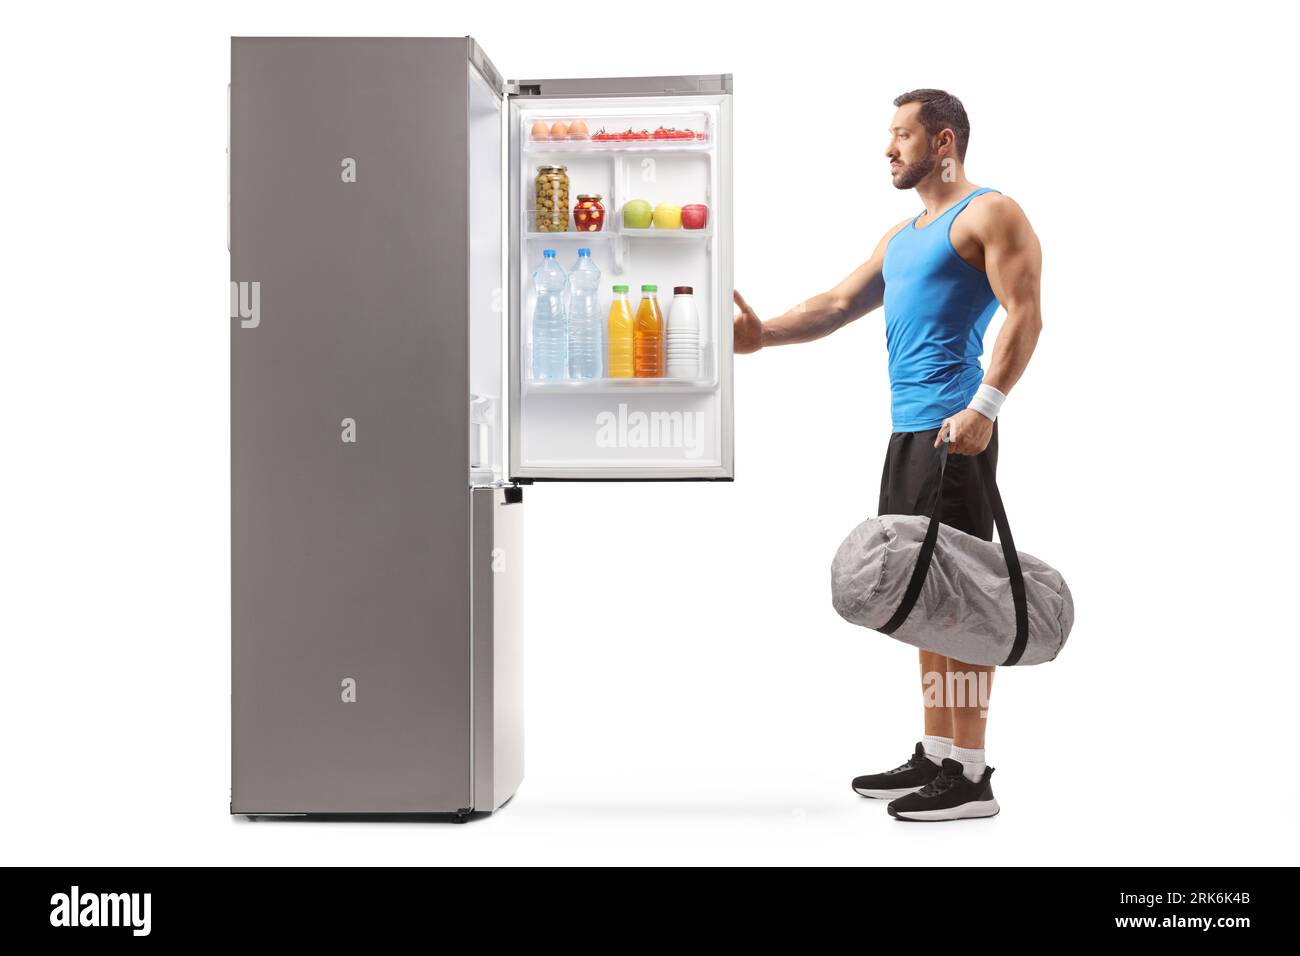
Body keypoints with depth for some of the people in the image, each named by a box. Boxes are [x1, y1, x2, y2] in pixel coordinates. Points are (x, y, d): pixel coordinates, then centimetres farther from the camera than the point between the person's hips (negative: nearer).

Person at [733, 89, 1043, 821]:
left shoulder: (989, 215, -3)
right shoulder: (901, 237, 25)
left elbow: (1024, 314, -13)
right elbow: (842, 304, 21)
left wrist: (985, 405, -25)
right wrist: (765, 334, 7)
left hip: (954, 431, -9)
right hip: (909, 431, 9)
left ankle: (971, 775, -7)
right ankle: (934, 757, 19)